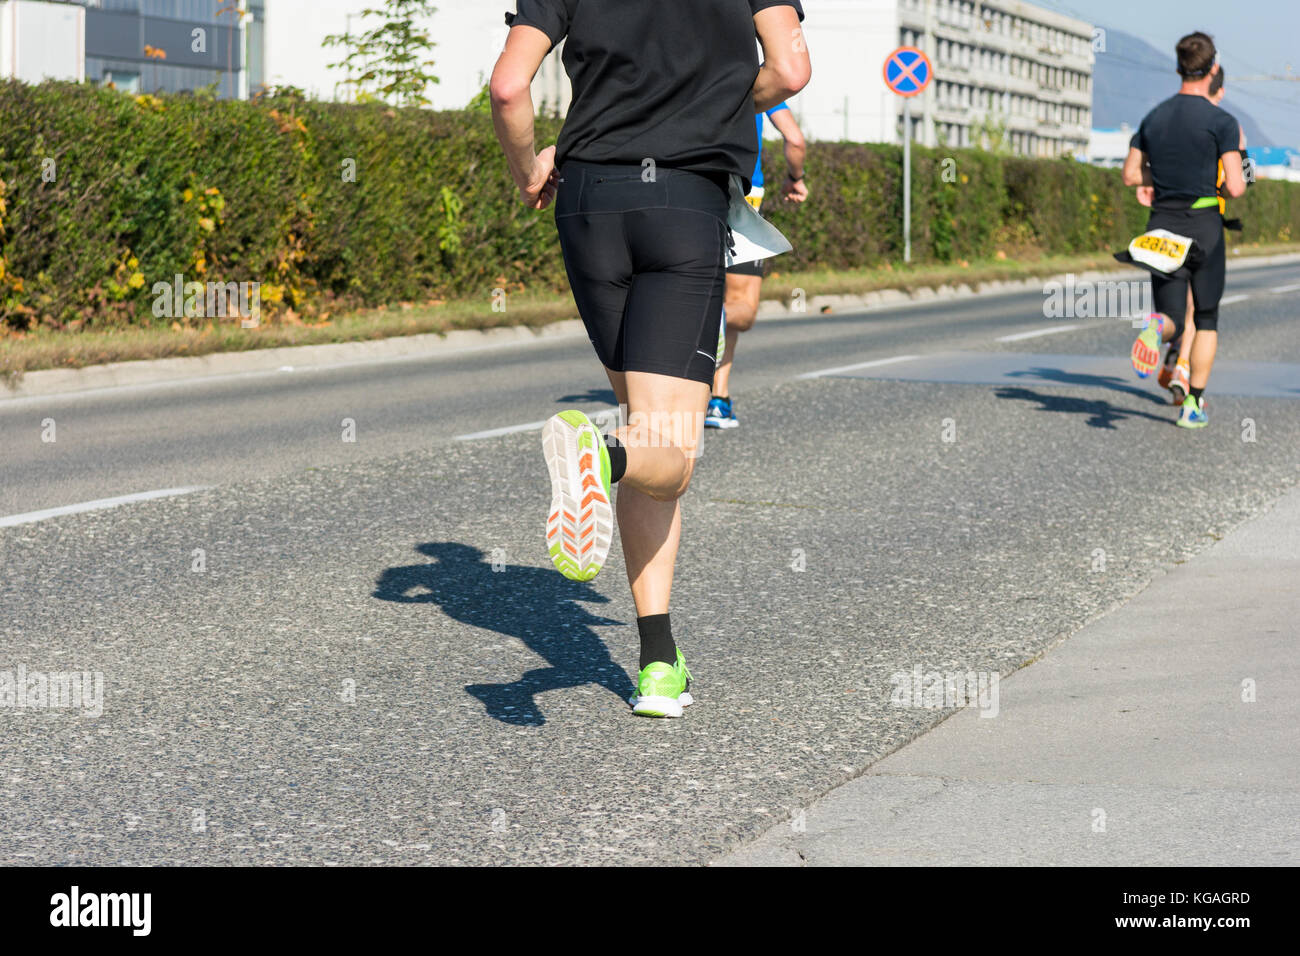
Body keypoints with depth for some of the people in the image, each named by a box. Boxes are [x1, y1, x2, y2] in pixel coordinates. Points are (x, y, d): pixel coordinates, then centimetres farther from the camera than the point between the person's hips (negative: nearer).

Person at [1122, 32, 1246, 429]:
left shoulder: (1154, 118, 6)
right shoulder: (1222, 122, -10)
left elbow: (1131, 175, 12)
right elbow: (1235, 188, -13)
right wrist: (1238, 179, 10)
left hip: (1162, 228, 3)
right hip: (1204, 225, -3)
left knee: (1173, 319, 4)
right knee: (1206, 319, 15)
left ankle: (1157, 327, -34)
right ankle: (1193, 404, 11)